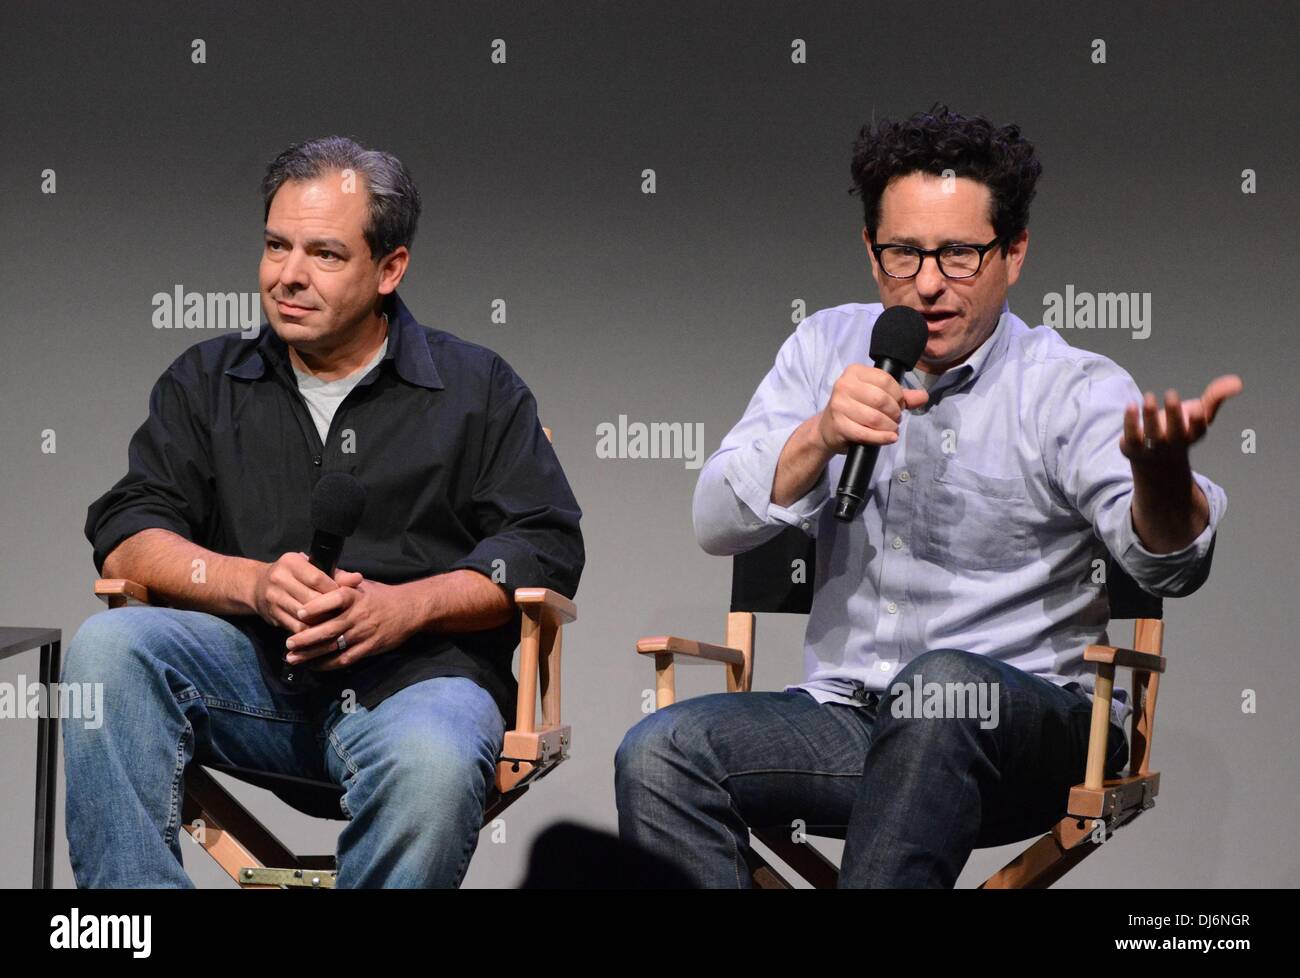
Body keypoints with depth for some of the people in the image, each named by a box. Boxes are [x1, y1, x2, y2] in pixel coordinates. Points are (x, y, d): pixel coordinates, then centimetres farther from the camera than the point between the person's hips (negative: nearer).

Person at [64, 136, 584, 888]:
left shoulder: (479, 388, 15)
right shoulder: (207, 381, 20)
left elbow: (549, 550, 6)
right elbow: (125, 536, 9)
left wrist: (406, 606, -11)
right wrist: (256, 584, -11)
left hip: (418, 666, -2)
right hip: (254, 667, 3)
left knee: (431, 768, -39)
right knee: (108, 648, -28)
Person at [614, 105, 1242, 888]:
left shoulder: (1073, 390, -4)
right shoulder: (829, 347, 10)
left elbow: (1165, 563, -22)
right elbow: (717, 523, 2)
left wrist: (1161, 470, -47)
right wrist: (820, 439, -19)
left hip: (1029, 728, -4)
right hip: (845, 716, 4)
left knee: (941, 685, -38)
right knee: (659, 755, -23)